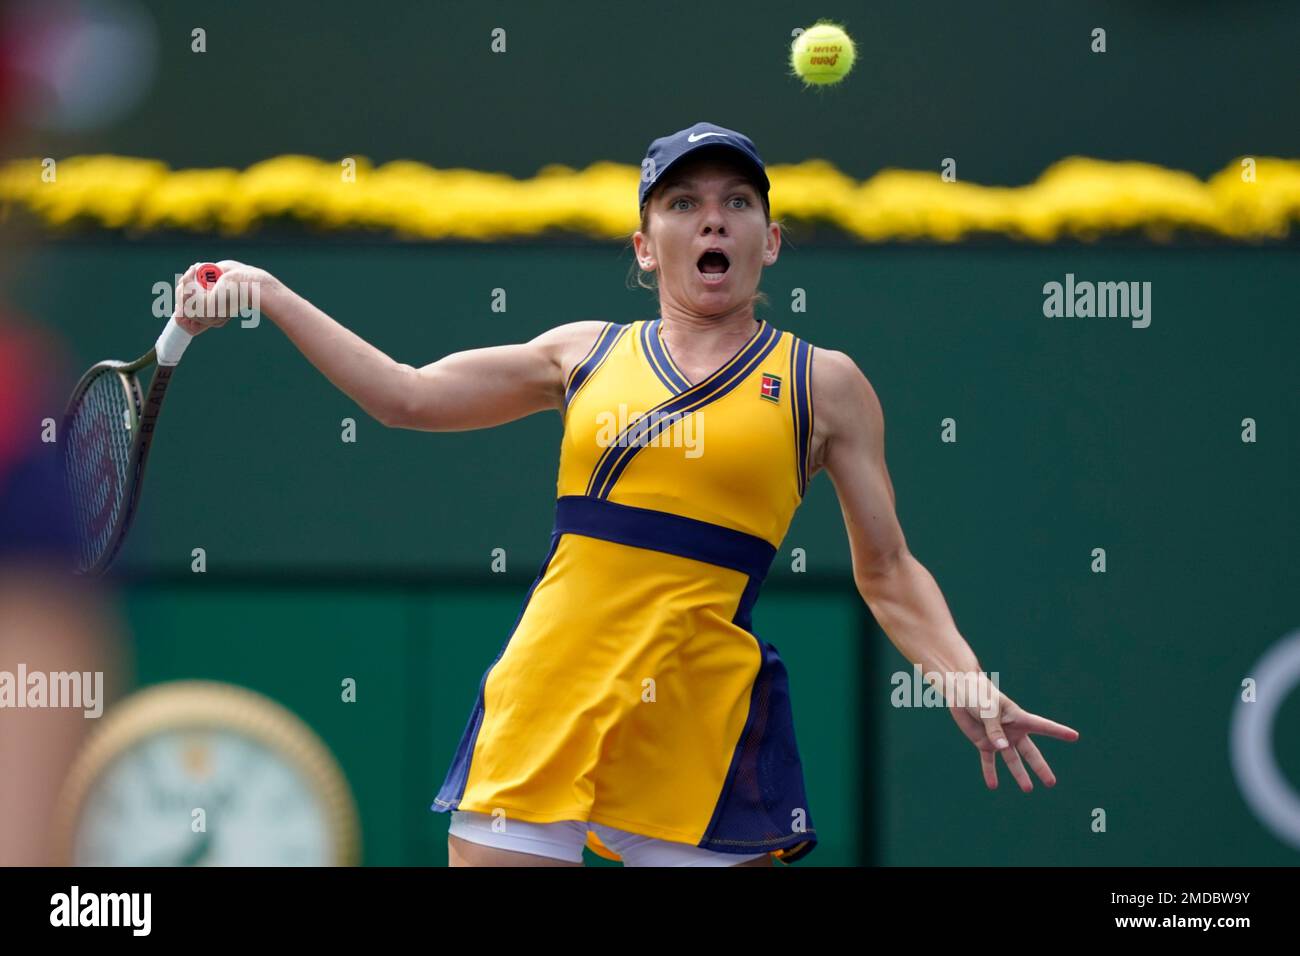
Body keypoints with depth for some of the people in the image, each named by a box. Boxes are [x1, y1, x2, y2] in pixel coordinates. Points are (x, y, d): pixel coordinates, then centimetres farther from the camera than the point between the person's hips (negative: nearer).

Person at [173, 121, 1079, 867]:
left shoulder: (823, 384, 7)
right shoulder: (588, 354, 14)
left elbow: (888, 573, 8)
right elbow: (407, 397, 17)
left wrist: (965, 683, -8)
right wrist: (268, 294, 14)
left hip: (699, 721, -2)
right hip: (545, 694, 2)